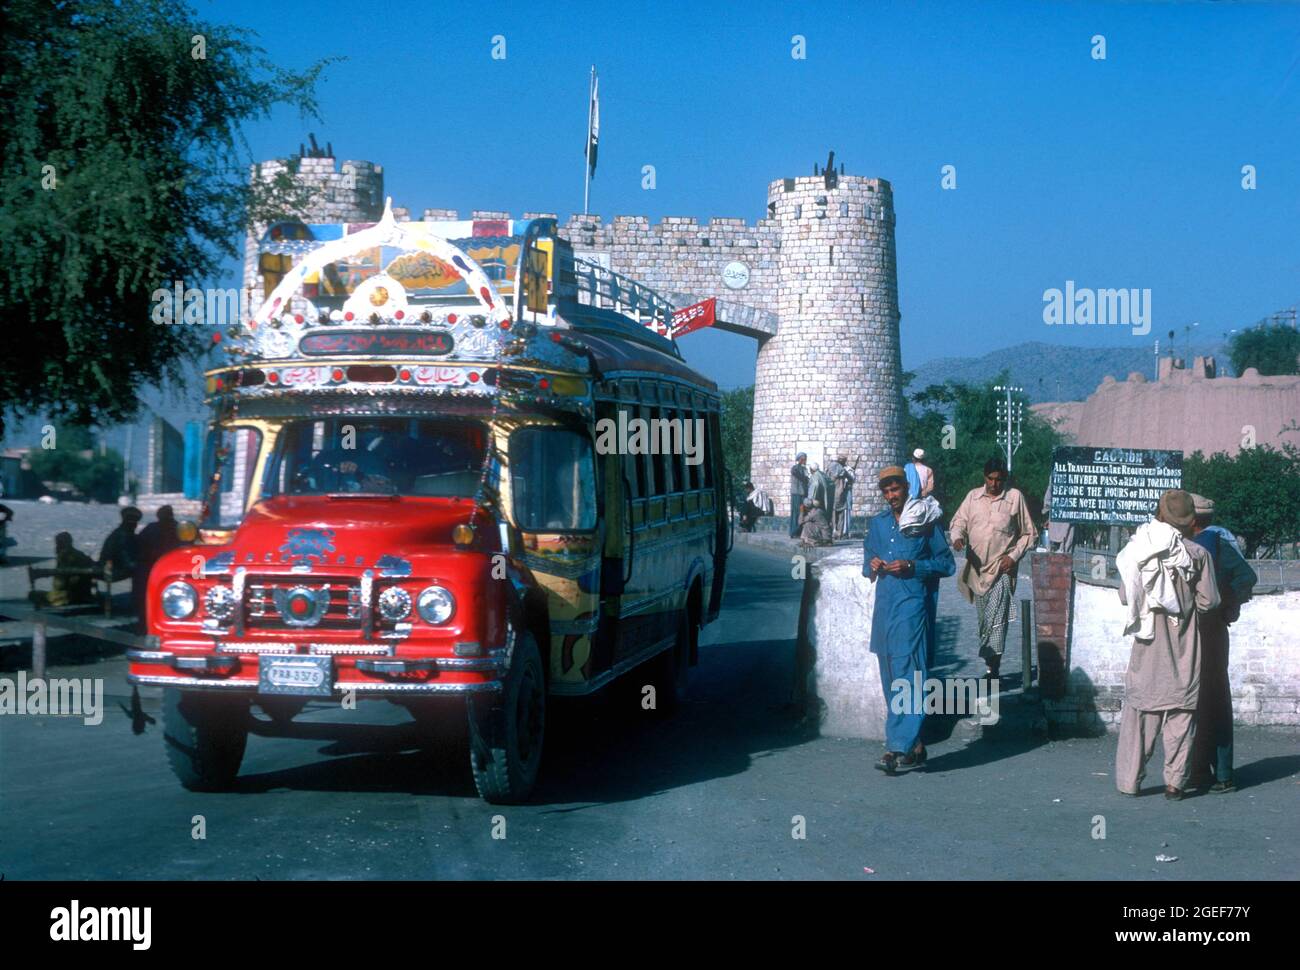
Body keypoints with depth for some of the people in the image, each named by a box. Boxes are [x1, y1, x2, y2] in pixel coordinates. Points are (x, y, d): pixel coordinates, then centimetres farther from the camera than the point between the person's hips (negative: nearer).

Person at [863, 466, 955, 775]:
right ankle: (913, 746, 18)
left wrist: (912, 566, -13)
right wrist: (872, 565, 1)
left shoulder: (925, 521, 0)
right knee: (890, 677, 9)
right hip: (884, 606, 7)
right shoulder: (877, 523, 16)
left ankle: (900, 747, -20)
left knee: (906, 675, -14)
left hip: (913, 603, -6)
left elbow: (947, 563, 0)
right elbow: (867, 559, 25)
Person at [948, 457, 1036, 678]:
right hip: (977, 567, 4)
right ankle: (989, 661, 22)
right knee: (983, 619, 11)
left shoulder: (1015, 497, 1)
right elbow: (958, 522, 9)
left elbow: (1028, 533, 5)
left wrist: (1014, 556, -7)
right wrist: (958, 537, -14)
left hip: (1001, 568, -4)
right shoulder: (973, 496, 9)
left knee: (996, 618, -14)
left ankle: (993, 667, -17)